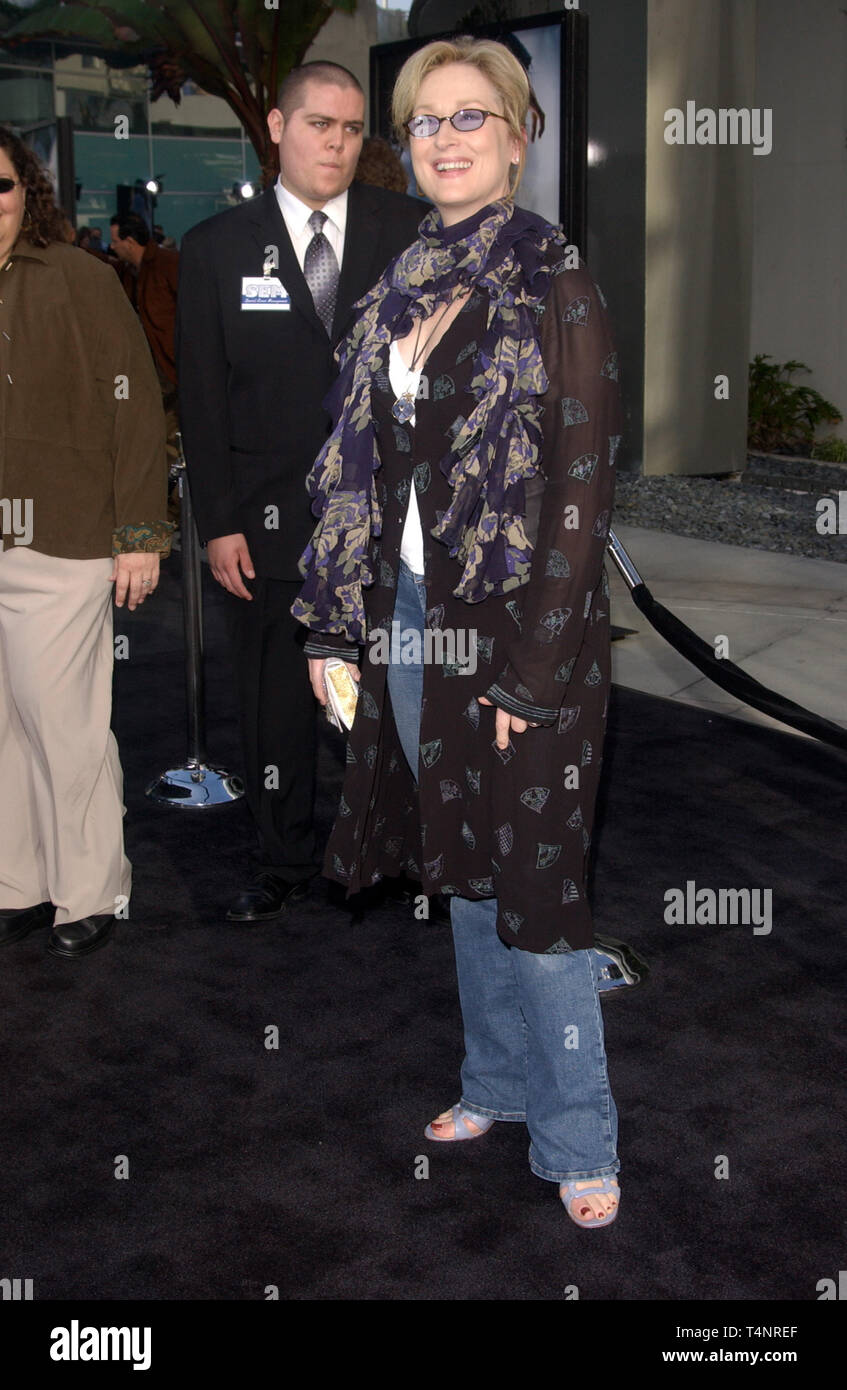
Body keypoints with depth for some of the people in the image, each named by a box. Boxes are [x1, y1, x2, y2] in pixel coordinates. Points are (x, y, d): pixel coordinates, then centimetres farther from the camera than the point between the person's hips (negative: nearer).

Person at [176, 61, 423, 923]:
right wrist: (217, 523, -4)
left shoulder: (410, 232, 3)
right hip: (270, 520, 0)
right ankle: (284, 867, 28)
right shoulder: (217, 246, 2)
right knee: (274, 705, 10)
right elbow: (201, 396, 1)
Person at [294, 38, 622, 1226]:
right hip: (411, 616, 6)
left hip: (519, 627, -6)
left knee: (528, 881, -1)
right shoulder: (401, 290, 10)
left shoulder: (554, 285, -8)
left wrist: (532, 671, -16)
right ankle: (498, 1083, 34)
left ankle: (580, 1140, 16)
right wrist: (332, 623, 7)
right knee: (462, 867, 16)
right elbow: (358, 468, 12)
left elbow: (579, 489, -13)